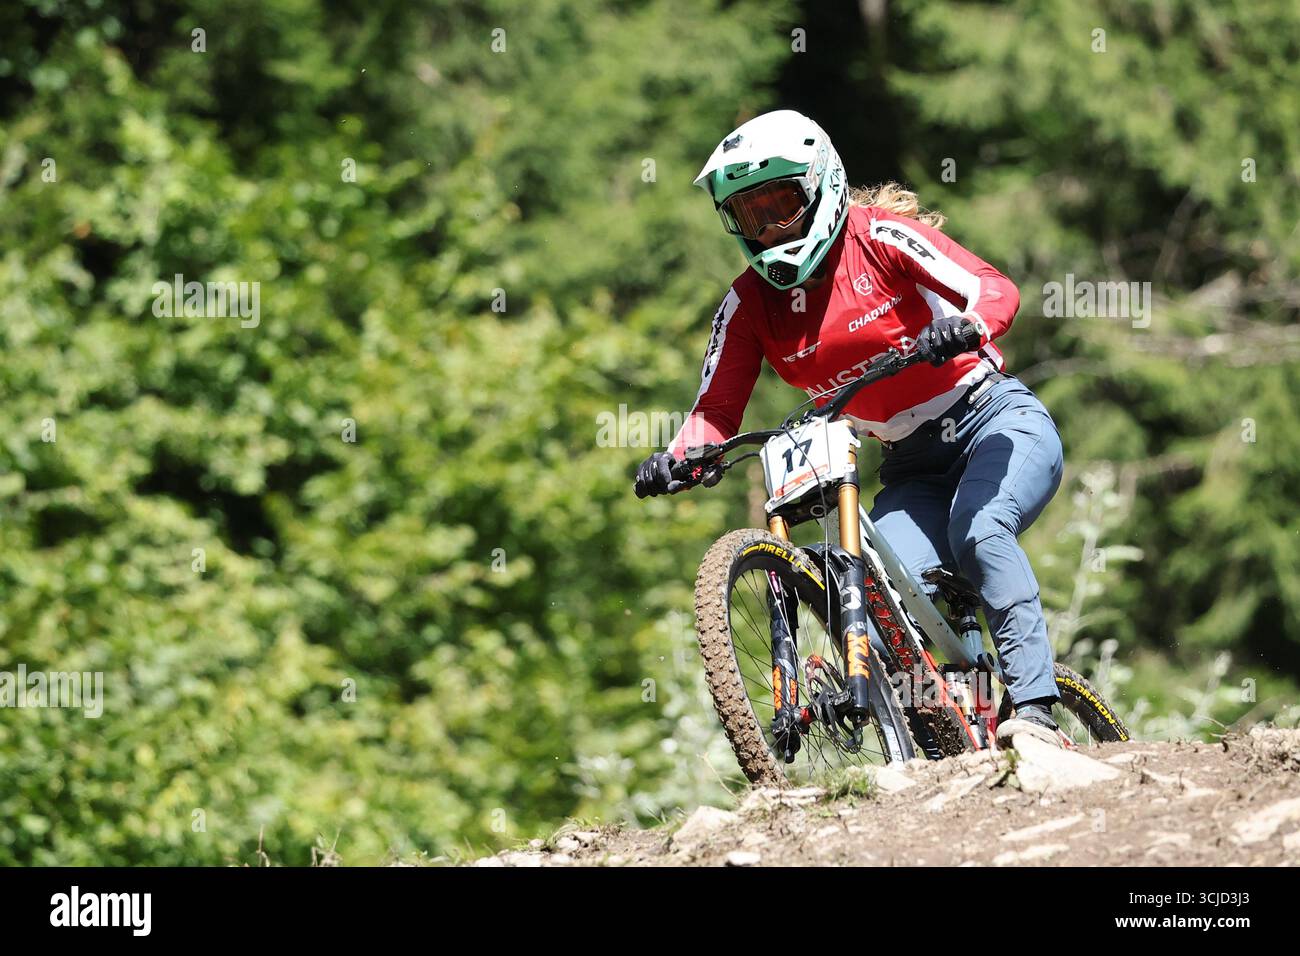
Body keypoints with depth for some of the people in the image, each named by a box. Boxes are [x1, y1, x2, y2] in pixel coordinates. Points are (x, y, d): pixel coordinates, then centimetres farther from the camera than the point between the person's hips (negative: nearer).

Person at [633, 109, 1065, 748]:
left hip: (995, 420, -4)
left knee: (977, 532, -34)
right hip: (911, 466, 5)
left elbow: (996, 289, -23)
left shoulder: (879, 237, -12)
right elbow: (717, 410, -4)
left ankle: (1034, 707, -37)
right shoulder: (749, 304, 1)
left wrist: (962, 325, -46)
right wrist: (678, 458, -26)